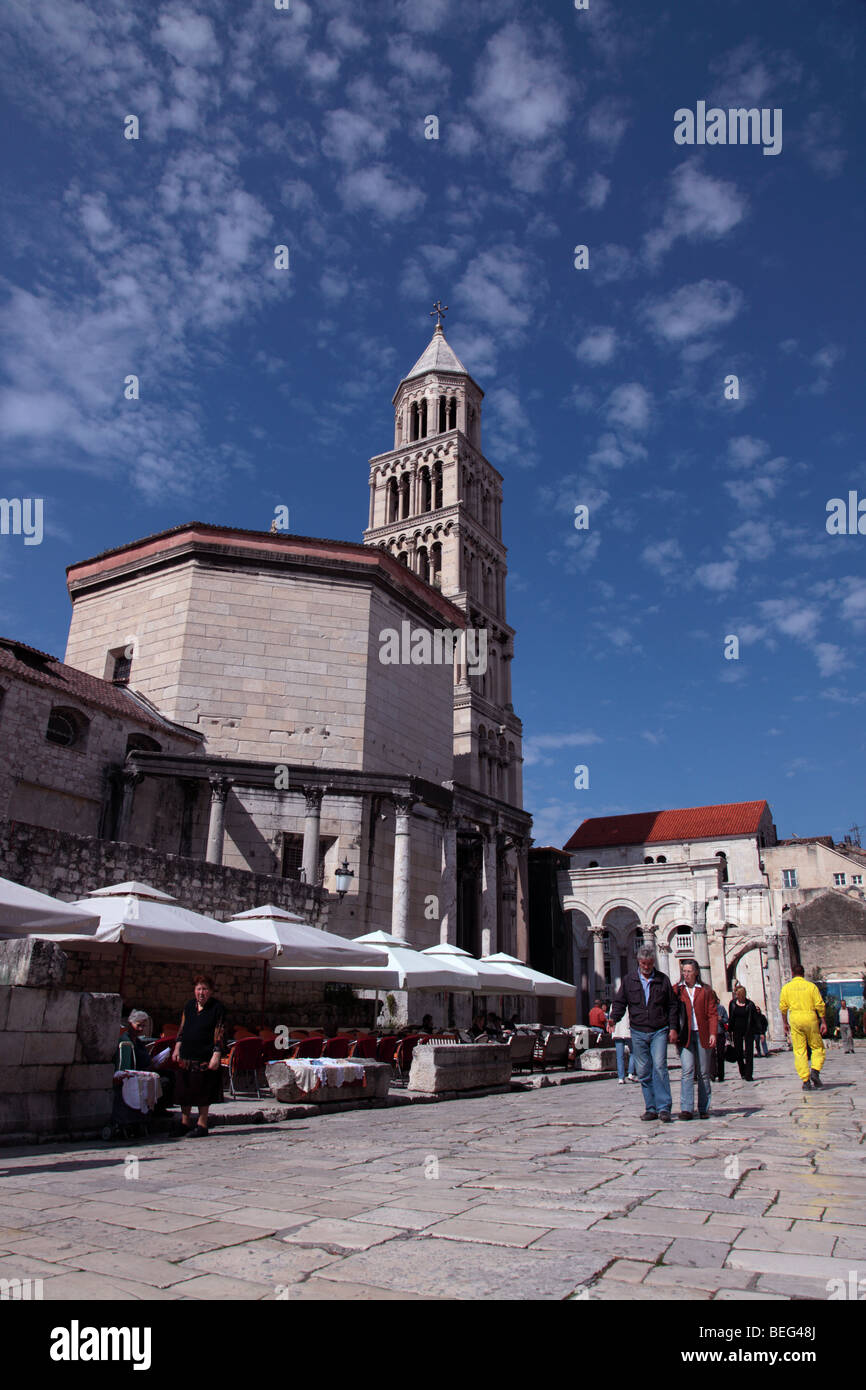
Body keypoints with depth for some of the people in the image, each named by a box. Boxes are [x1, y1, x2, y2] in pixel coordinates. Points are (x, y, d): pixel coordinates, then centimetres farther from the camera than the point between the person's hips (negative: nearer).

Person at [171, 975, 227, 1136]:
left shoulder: (218, 1008, -6)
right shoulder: (189, 1006, 10)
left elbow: (220, 1034, -9)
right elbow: (182, 1029, 18)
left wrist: (216, 1055, -15)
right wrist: (177, 1049, 10)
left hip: (206, 1058, -5)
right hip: (186, 1057, 5)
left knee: (203, 1092, 1)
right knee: (184, 1091, 10)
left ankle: (202, 1126, 13)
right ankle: (185, 1123, 25)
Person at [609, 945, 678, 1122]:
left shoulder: (663, 980, 7)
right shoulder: (629, 980, 8)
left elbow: (673, 1005, 9)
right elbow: (620, 1002, 8)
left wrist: (673, 1028, 1)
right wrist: (613, 1018, -9)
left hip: (659, 1031, -2)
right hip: (638, 1033, 2)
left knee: (659, 1066, -14)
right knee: (643, 1071, 4)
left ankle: (664, 1107, -10)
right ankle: (651, 1108, 12)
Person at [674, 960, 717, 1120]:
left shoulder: (705, 991, 8)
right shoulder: (676, 990, 8)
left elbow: (712, 1013, 4)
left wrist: (713, 1033, -7)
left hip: (702, 1035, 1)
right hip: (684, 1035, -1)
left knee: (704, 1073, 6)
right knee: (687, 1071, -12)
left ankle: (704, 1109, 15)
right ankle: (686, 1109, -13)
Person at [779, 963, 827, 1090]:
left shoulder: (786, 987, 7)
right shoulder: (811, 986, 4)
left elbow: (783, 1008, 6)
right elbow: (820, 1006, -1)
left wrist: (785, 1023, 15)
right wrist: (823, 1022, 4)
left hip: (795, 1019, 1)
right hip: (810, 1018, -1)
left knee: (799, 1051, 2)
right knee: (818, 1047, 13)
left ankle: (805, 1080, -3)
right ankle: (815, 1071, -8)